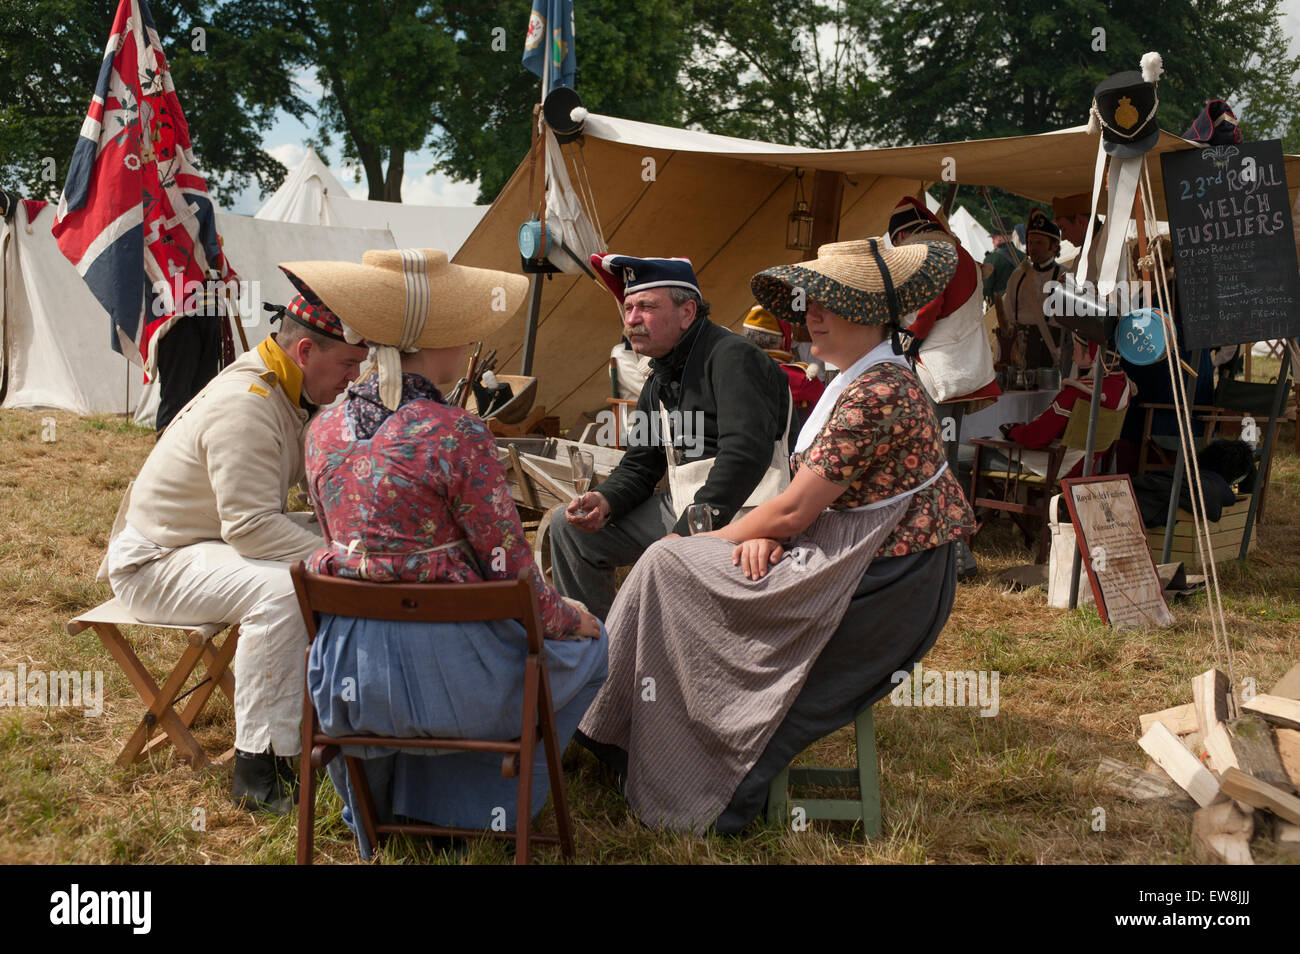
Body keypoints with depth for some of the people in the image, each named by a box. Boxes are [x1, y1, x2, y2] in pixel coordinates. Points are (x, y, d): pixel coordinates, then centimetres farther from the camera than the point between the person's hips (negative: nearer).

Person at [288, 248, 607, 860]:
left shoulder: (323, 431, 0)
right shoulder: (457, 436, -18)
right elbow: (509, 567, -12)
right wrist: (571, 620, 6)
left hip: (347, 671, 6)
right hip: (442, 667, -6)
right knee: (585, 645, 21)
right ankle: (476, 799, 25)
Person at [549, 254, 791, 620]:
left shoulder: (731, 357, -13)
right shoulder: (658, 382, 17)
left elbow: (746, 452, -25)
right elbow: (638, 467, 20)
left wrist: (689, 533, -27)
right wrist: (604, 501, -4)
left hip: (738, 514, -9)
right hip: (684, 508, 10)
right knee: (570, 529, 10)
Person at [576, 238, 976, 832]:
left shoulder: (874, 394, -21)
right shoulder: (867, 381, 12)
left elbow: (793, 512, -19)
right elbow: (811, 489, 14)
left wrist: (711, 542, -4)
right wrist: (764, 532, -6)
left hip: (878, 584, -10)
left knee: (669, 567, -5)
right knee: (670, 564, 9)